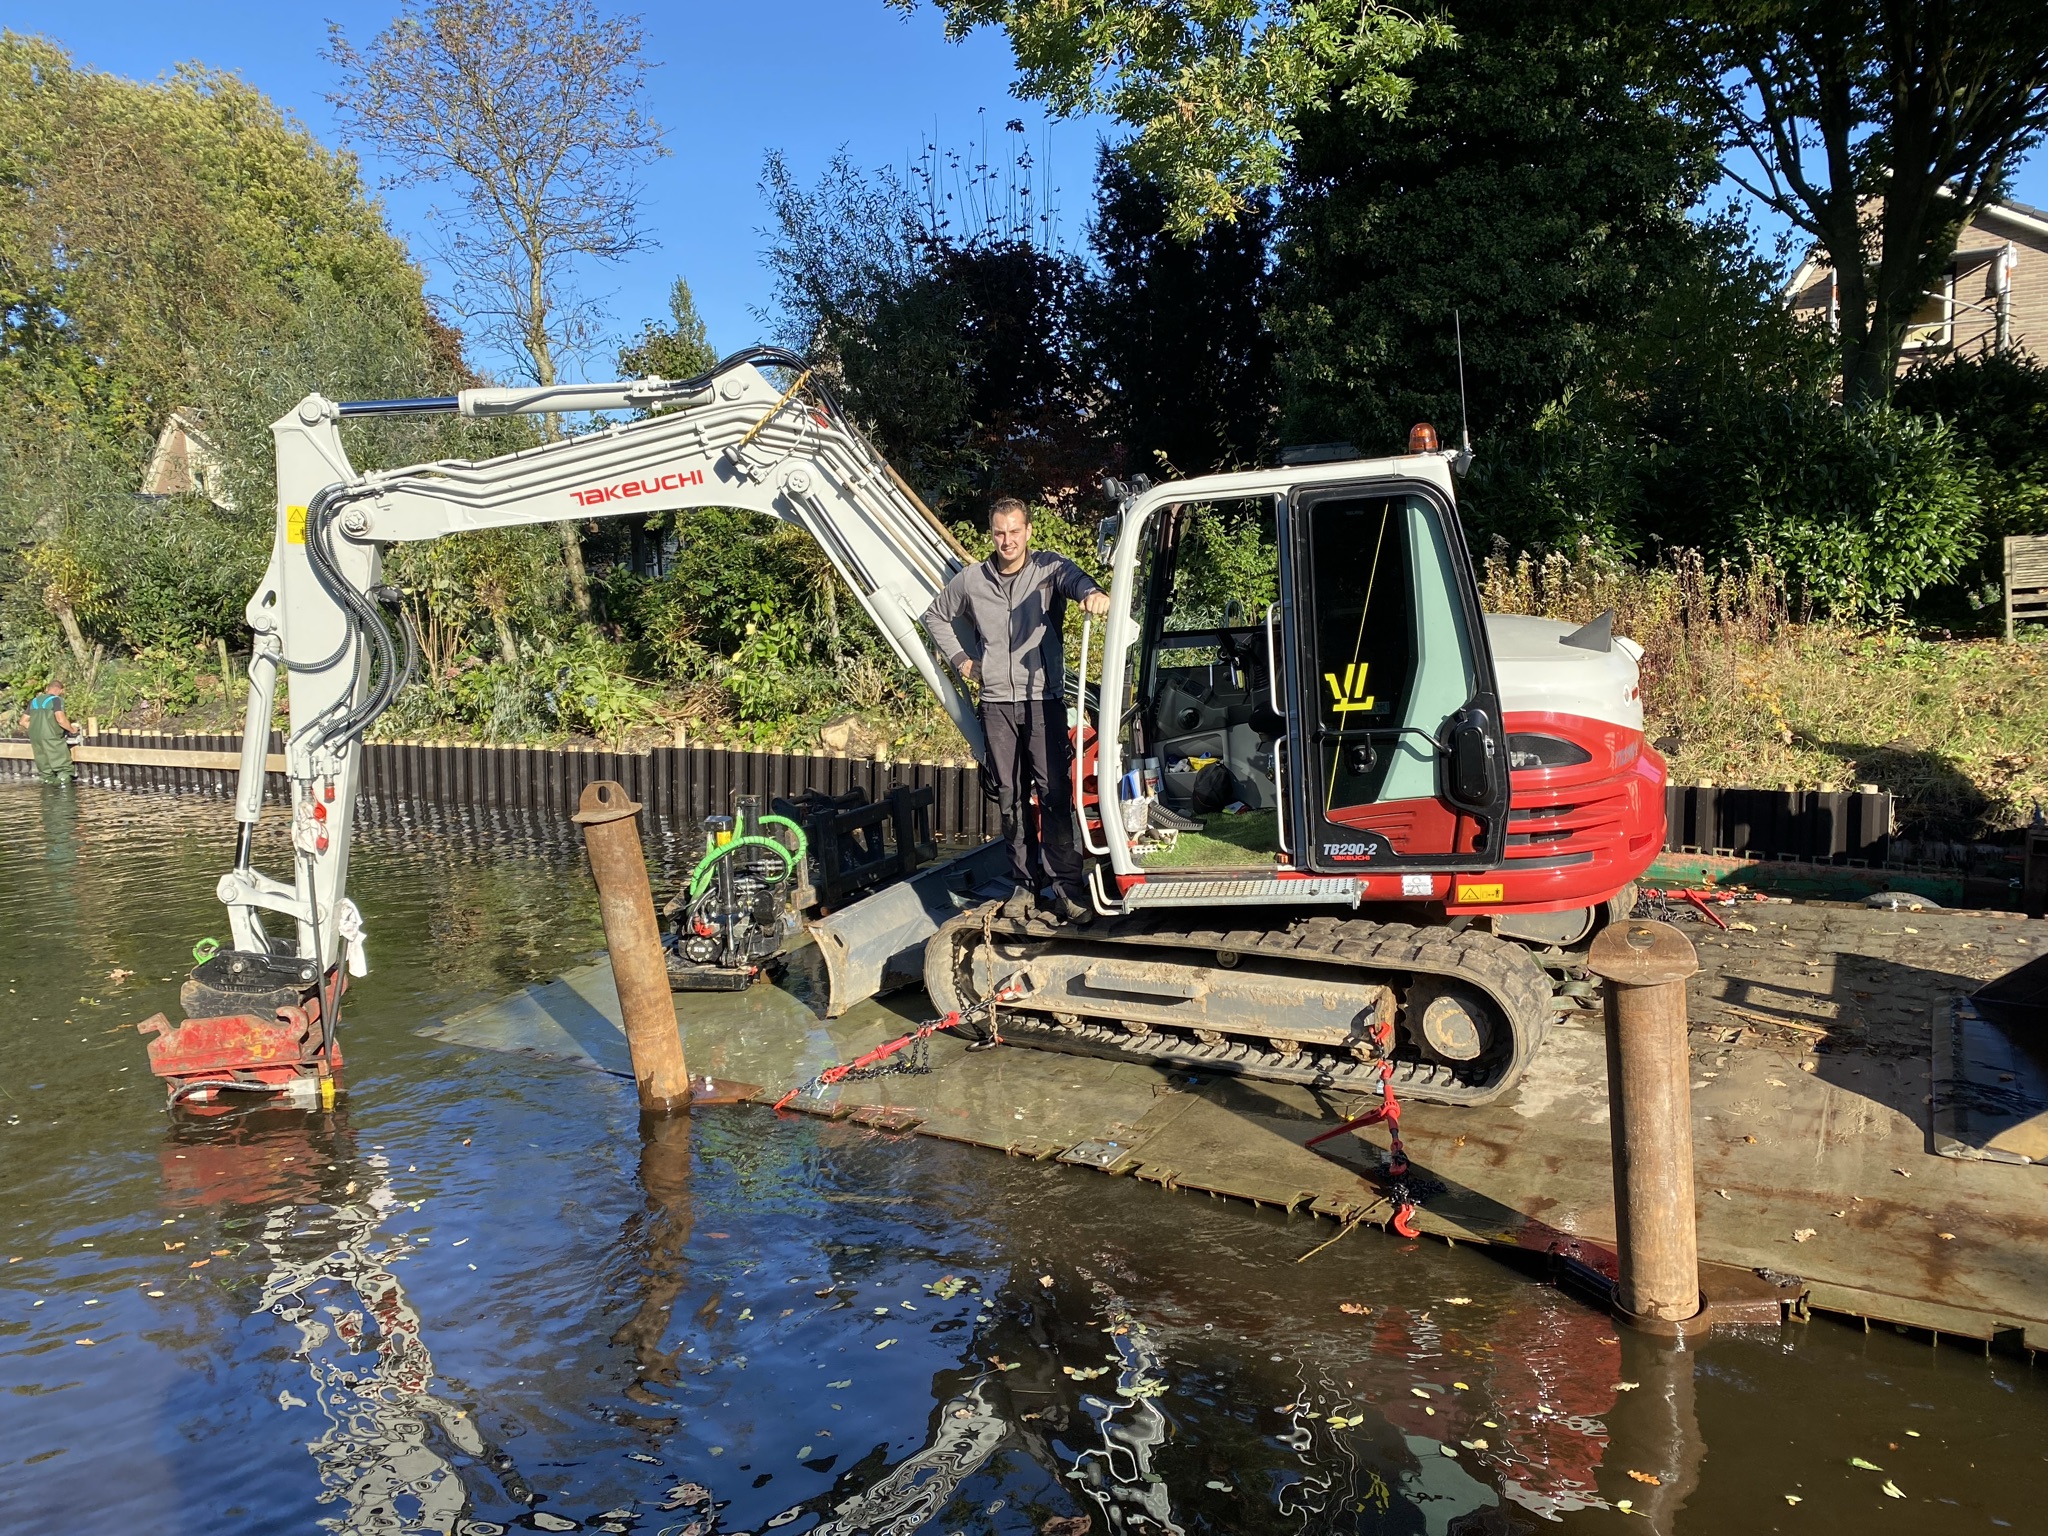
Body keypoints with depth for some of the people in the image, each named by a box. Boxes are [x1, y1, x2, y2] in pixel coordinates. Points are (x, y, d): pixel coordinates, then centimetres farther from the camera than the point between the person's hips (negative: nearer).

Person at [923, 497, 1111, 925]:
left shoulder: (1048, 567, 0)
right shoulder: (971, 580, 9)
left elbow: (1072, 577, -24)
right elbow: (935, 615, 25)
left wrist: (1092, 592, -47)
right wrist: (960, 658, 15)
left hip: (1044, 700, -3)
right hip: (997, 702, 3)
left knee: (1054, 791, -10)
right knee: (1011, 797, 7)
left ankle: (1064, 886, -7)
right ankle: (1024, 885, 15)